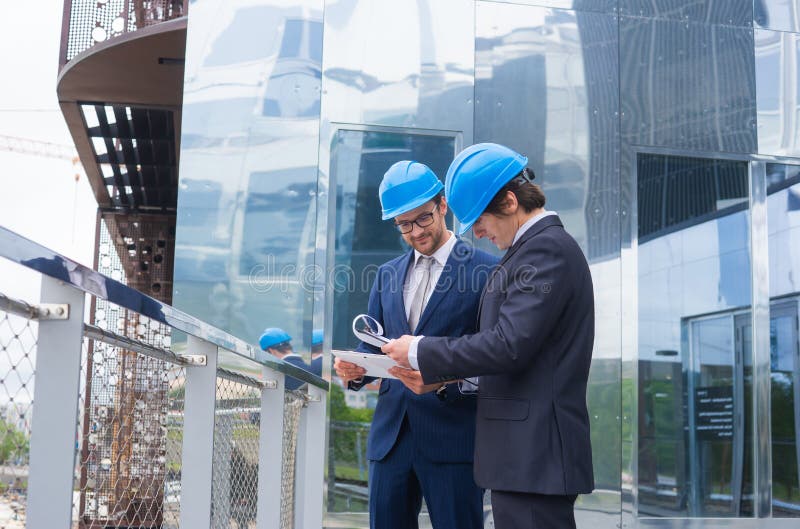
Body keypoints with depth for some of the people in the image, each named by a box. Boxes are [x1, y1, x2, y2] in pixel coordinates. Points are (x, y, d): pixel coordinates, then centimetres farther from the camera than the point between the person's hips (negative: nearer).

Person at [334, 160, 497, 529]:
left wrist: (447, 381, -22)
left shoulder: (486, 270, -1)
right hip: (391, 433, 5)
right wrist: (354, 369, -5)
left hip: (454, 434, -5)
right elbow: (372, 345, 18)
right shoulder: (388, 274, 16)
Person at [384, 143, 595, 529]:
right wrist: (438, 375, 14)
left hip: (534, 454, -10)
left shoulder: (546, 248, -13)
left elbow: (509, 345, -21)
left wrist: (421, 352, -10)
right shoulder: (540, 246, 17)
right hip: (525, 452, 10)